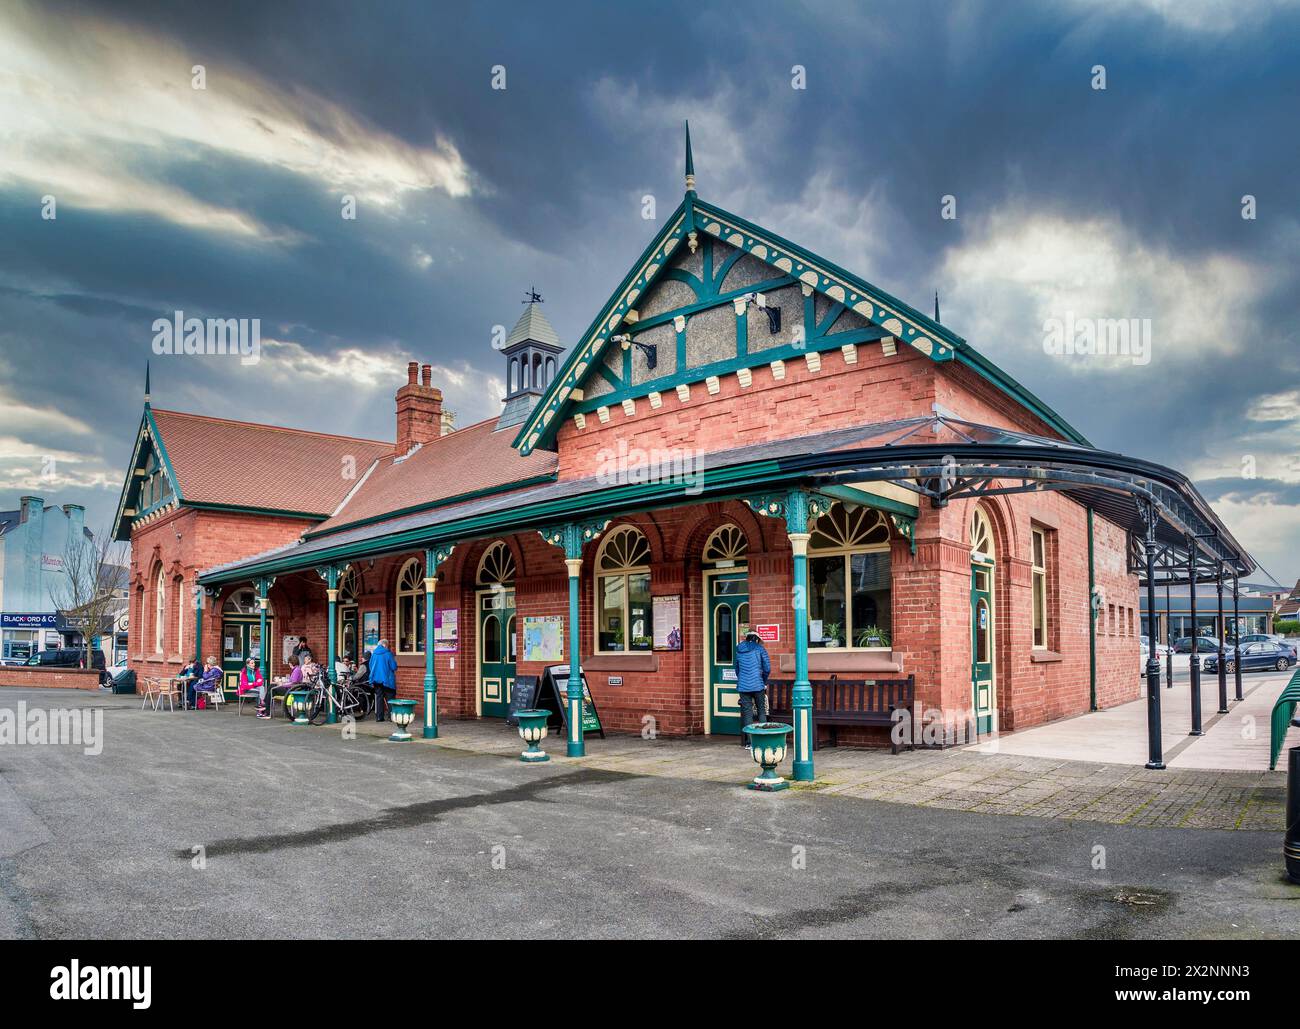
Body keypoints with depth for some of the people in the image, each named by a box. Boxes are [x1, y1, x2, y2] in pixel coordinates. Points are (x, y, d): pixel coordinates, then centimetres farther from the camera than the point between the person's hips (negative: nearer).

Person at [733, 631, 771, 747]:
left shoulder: (738, 650, 10)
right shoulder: (760, 649, 0)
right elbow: (767, 668, -3)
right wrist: (764, 682, 12)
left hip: (743, 686, 3)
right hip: (758, 685, -3)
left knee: (747, 713, 5)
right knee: (761, 712, 9)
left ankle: (748, 743, 5)